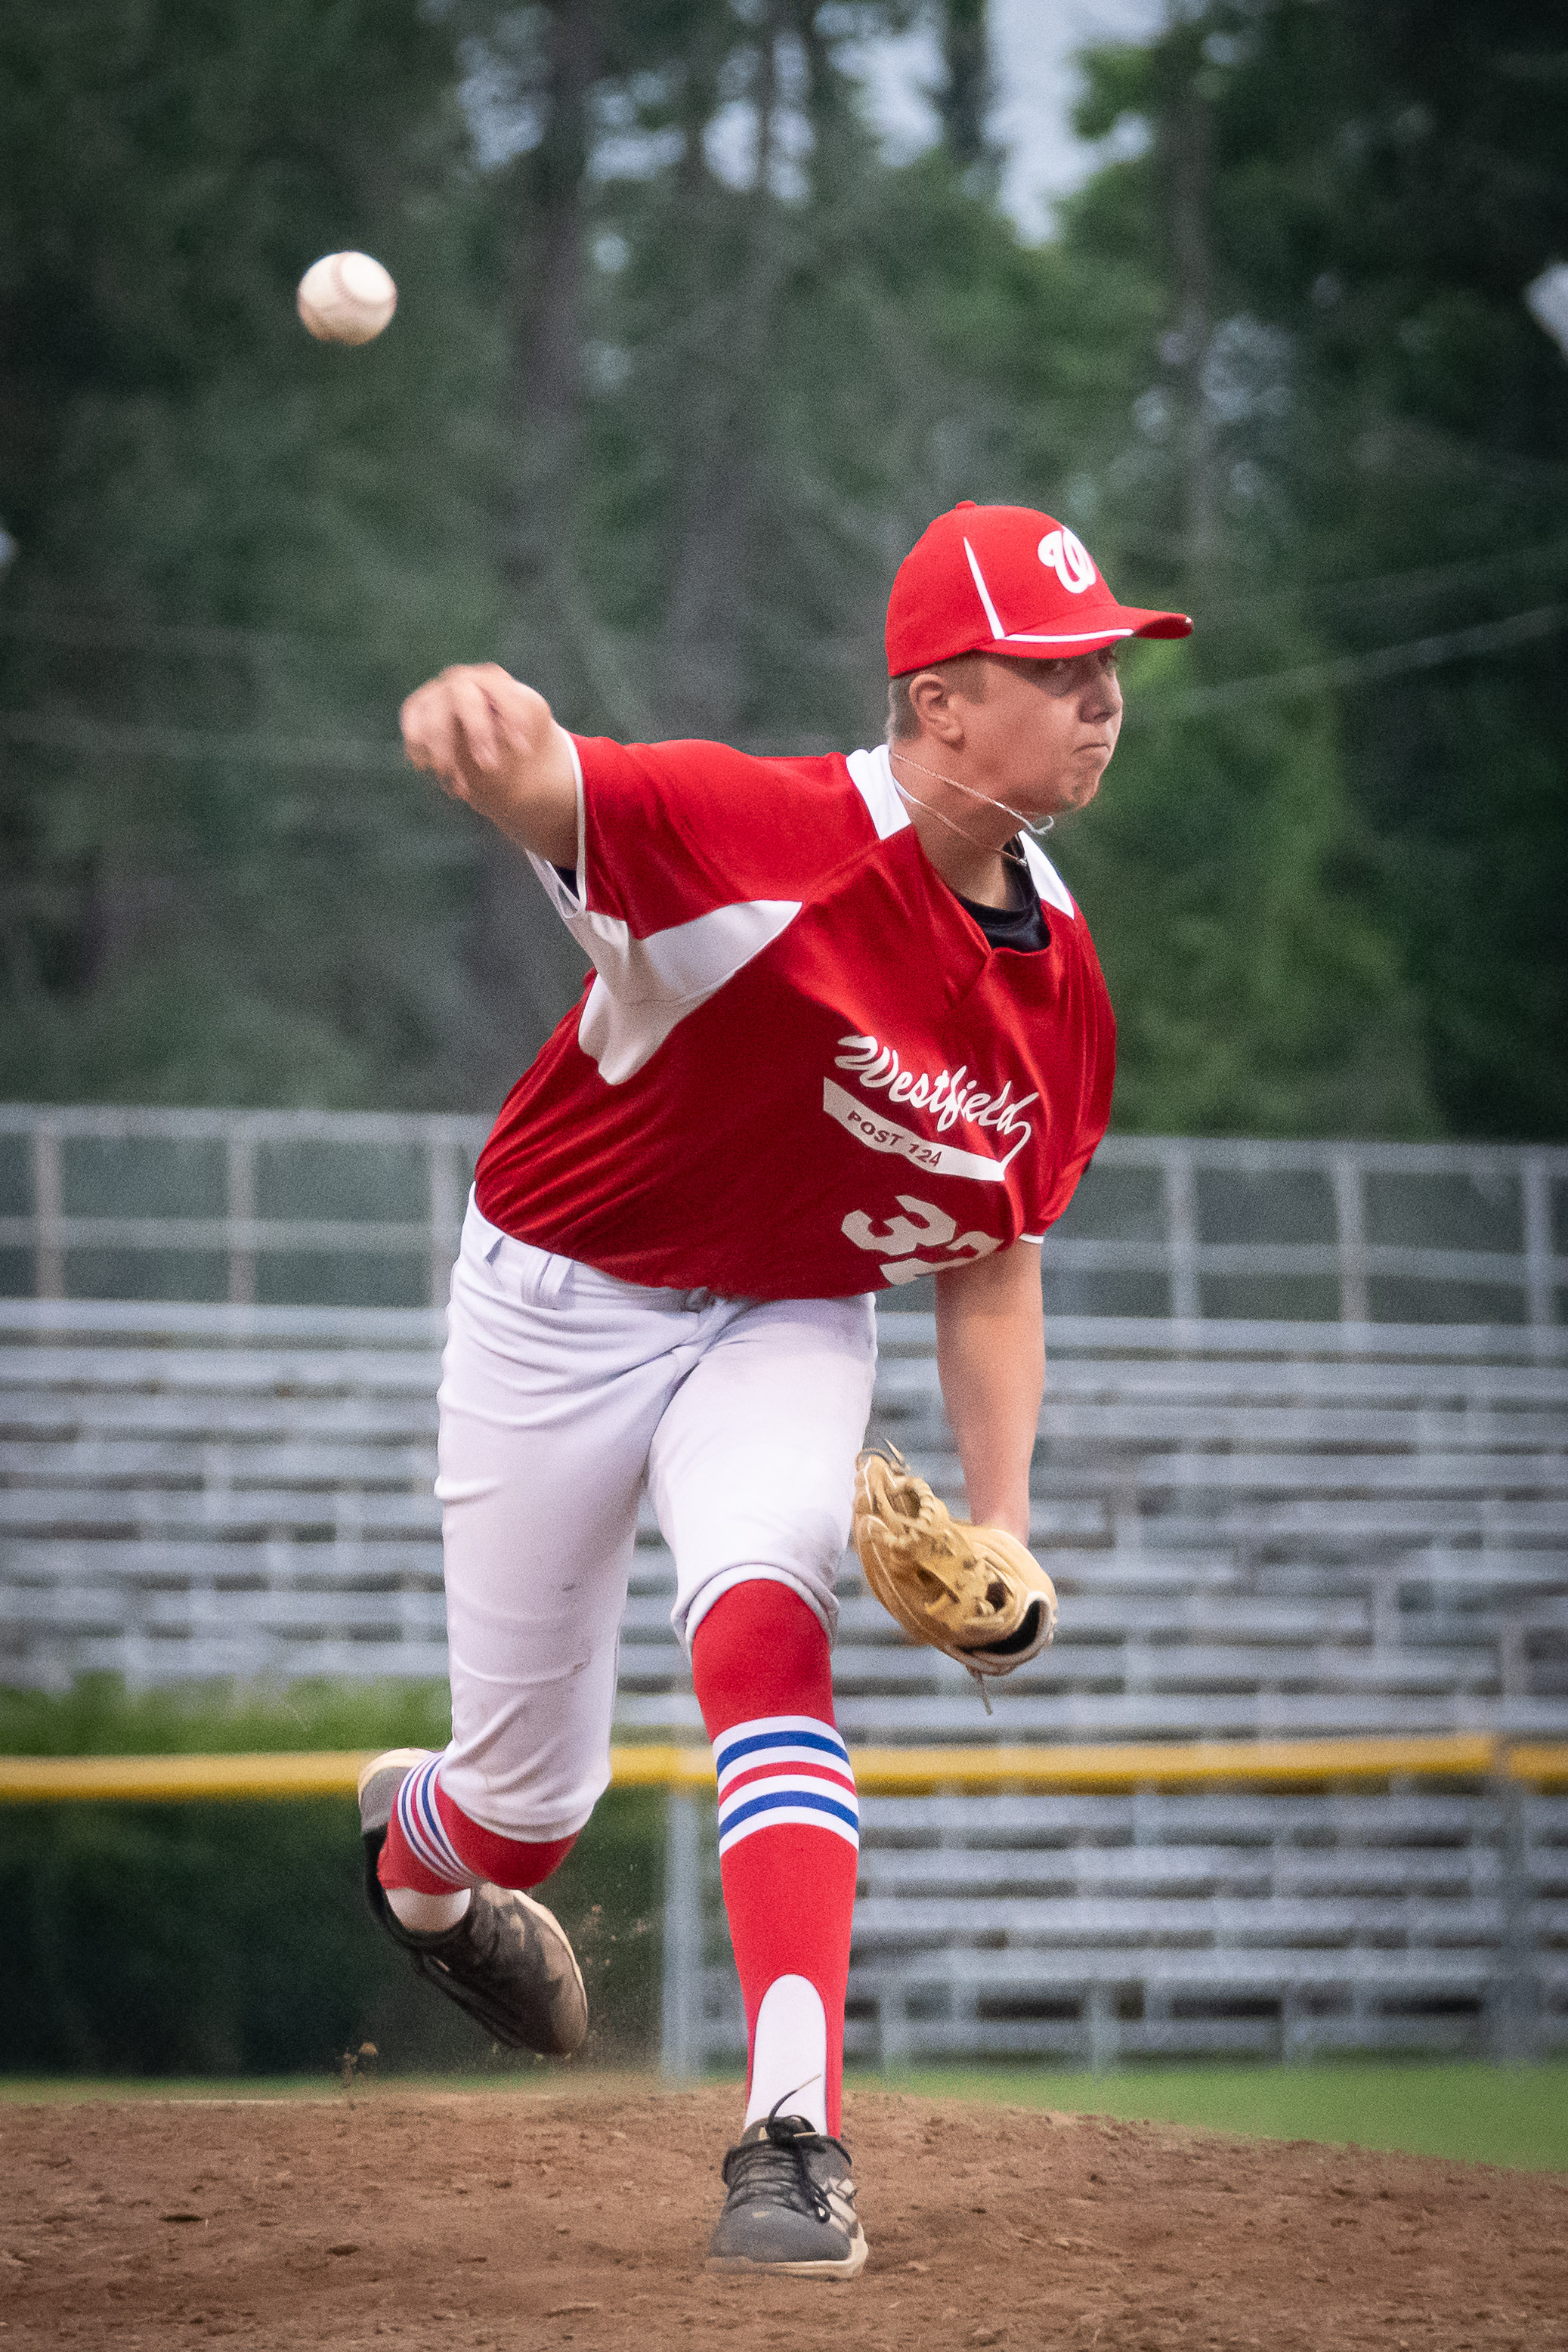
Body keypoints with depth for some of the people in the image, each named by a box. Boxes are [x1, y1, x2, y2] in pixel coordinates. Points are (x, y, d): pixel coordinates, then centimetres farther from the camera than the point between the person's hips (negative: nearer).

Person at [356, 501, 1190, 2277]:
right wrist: (487, 732, -73)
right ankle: (418, 1848, 47)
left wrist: (1001, 1527, -6)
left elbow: (992, 1264, 6)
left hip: (793, 1327, 3)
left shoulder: (1058, 977, -6)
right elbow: (553, 793, -47)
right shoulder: (774, 840, -27)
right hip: (561, 1306, -3)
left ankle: (792, 2134, -31)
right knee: (534, 1791, 6)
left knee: (761, 1626, -28)